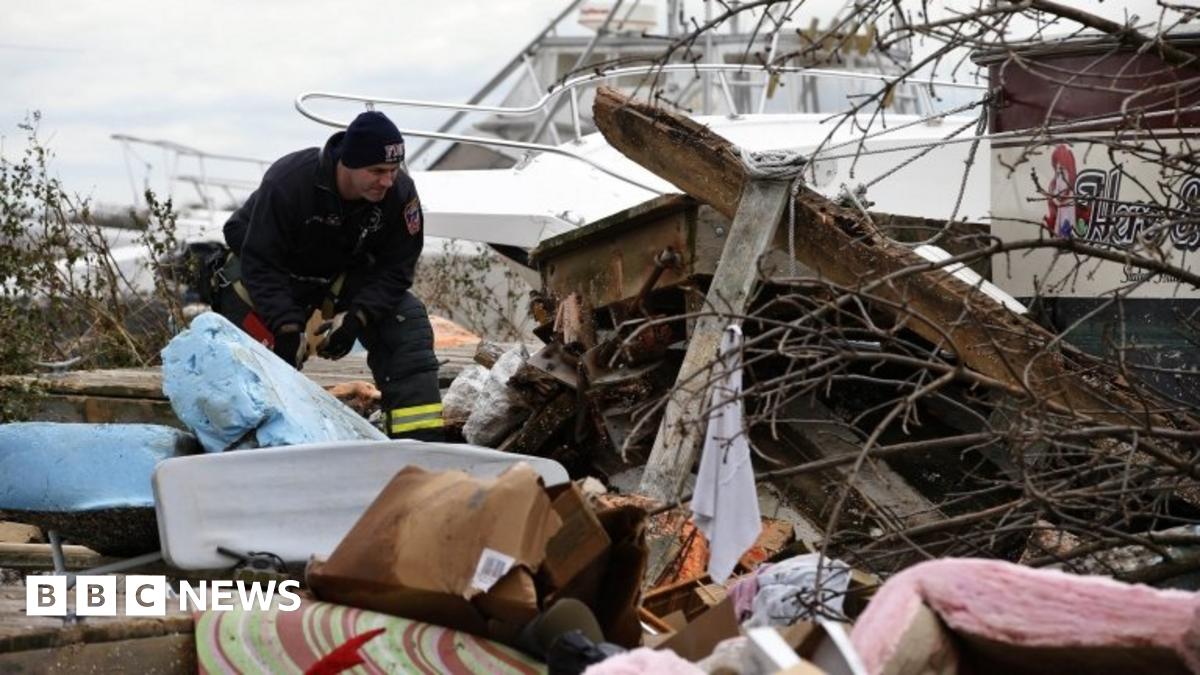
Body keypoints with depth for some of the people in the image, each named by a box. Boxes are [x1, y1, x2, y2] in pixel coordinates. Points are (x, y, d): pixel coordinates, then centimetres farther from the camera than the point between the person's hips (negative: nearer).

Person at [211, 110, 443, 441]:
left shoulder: (400, 192, -24)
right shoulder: (287, 182, -35)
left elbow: (395, 268, -17)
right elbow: (261, 264, -31)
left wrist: (356, 317, -32)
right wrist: (287, 327, -40)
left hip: (347, 269, 3)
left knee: (407, 324, -15)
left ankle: (420, 439, -13)